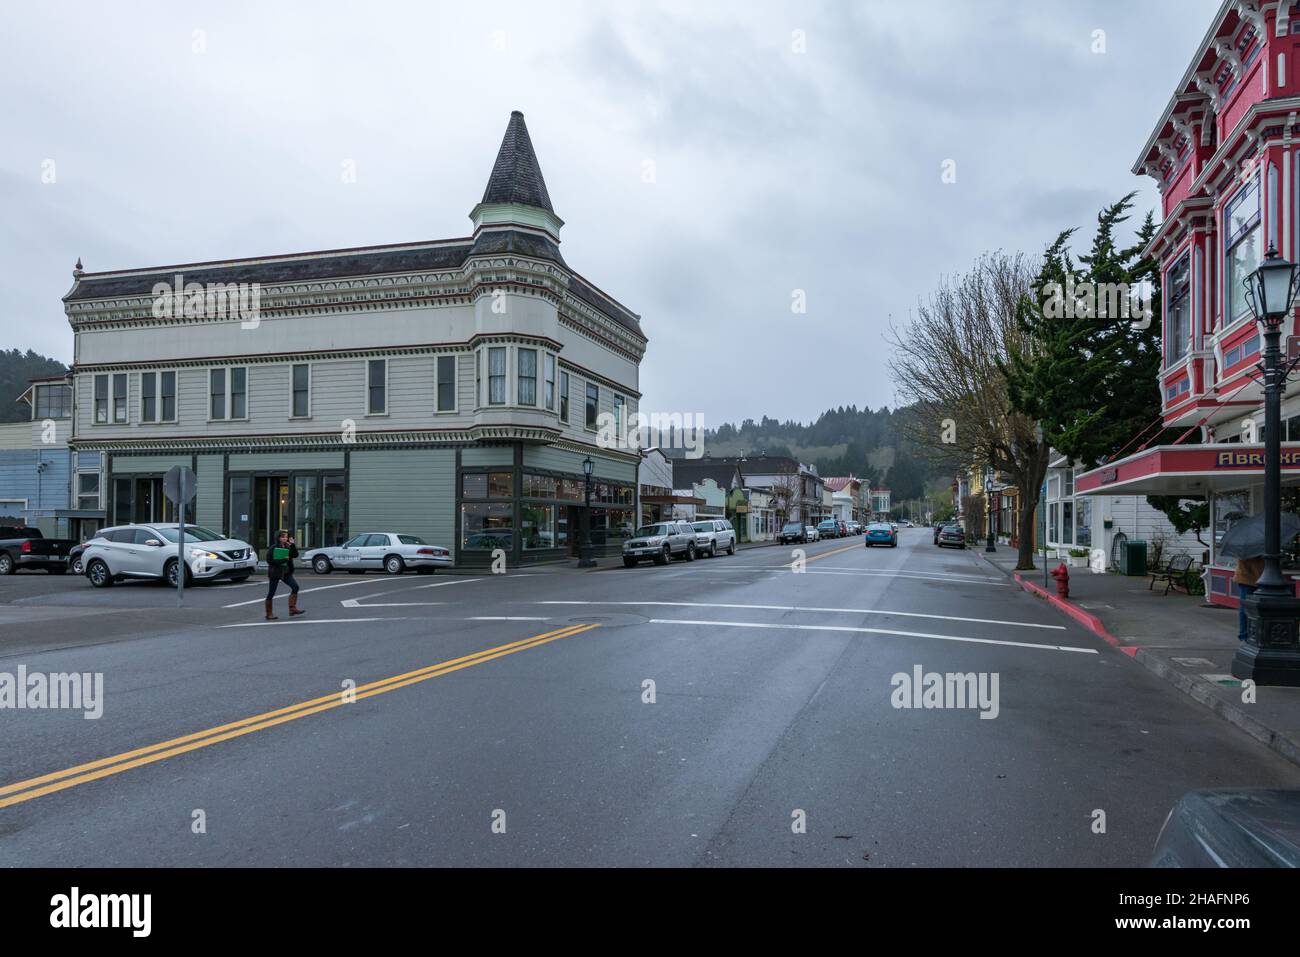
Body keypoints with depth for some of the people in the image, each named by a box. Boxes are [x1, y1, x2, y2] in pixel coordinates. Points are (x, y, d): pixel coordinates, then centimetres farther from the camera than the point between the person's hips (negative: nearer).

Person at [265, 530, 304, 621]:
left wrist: (293, 545, -19)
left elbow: (295, 555, -8)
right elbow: (269, 560, -14)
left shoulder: (288, 547, 7)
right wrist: (283, 560, -18)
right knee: (271, 594, 3)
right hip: (274, 573, -4)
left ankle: (292, 608, -6)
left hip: (286, 573, 4)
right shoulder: (273, 548, -7)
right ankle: (269, 614, 13)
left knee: (295, 587, -12)